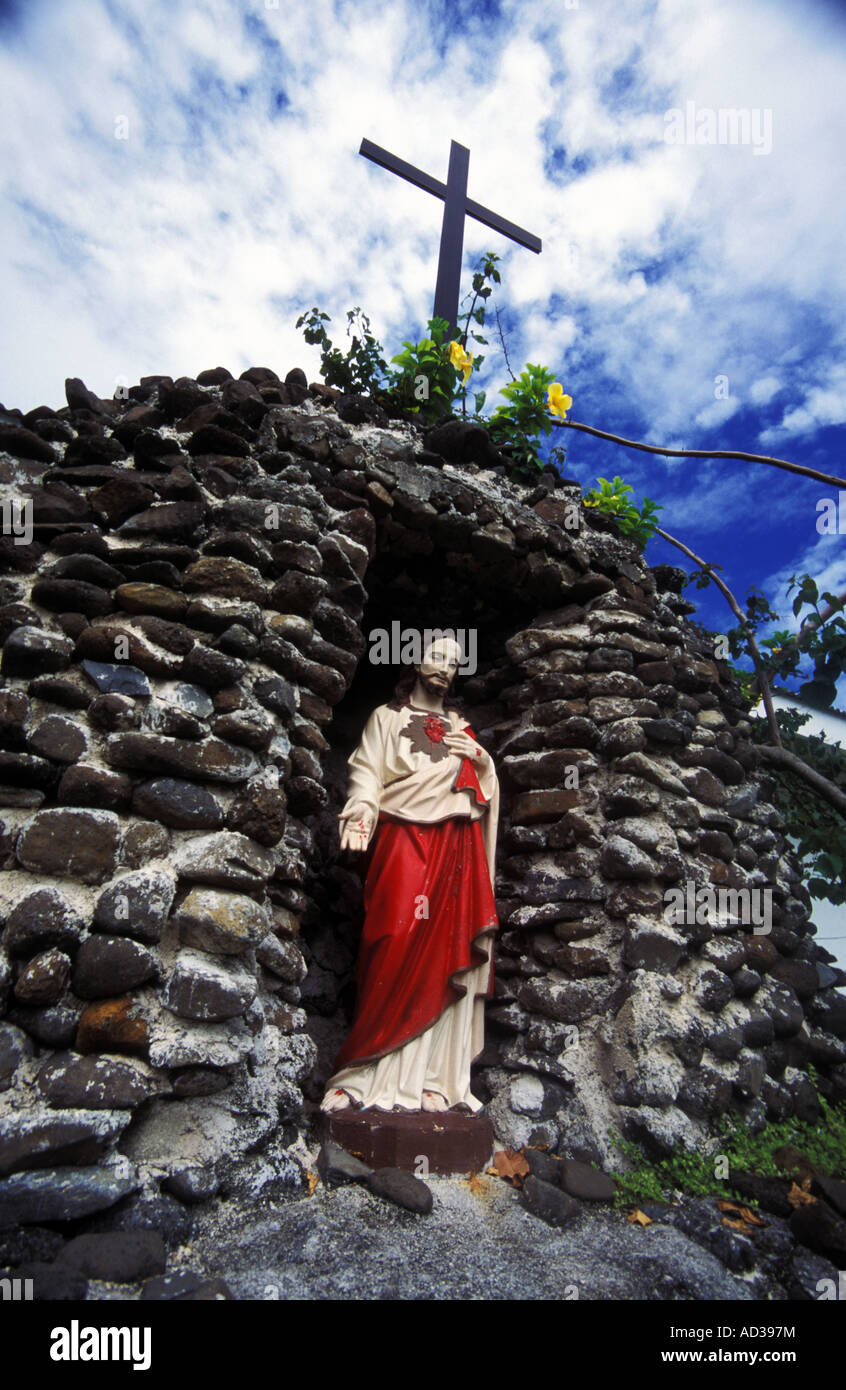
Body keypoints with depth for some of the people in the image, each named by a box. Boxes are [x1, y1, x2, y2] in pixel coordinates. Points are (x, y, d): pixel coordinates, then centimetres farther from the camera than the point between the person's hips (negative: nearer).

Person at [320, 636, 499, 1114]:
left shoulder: (463, 728, 24)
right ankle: (372, 1076, -3)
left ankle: (435, 1079, 5)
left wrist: (482, 759, 3)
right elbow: (367, 771, 1)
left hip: (458, 848, 4)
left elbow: (488, 788, 24)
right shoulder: (387, 717, 13)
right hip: (405, 841, -4)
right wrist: (363, 807, -18)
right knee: (399, 949, -12)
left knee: (450, 957, -1)